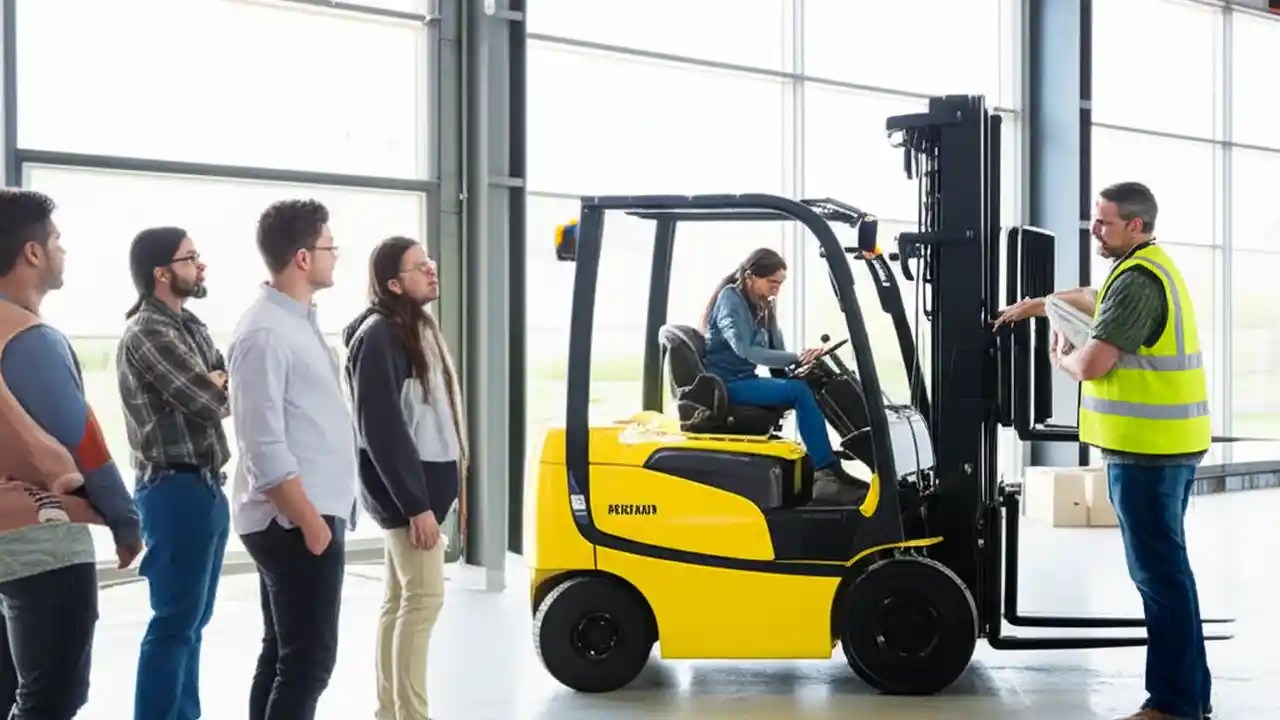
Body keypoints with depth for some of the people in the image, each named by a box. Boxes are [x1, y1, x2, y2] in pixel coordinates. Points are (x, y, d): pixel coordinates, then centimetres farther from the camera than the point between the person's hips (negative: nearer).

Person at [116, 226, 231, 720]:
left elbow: (230, 391, 11)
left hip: (207, 486, 9)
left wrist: (214, 384, -9)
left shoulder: (191, 326, 14)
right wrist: (217, 386, 3)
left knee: (193, 619, 14)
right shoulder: (147, 334, -14)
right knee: (174, 622, -5)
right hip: (176, 489, -9)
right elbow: (211, 403, -18)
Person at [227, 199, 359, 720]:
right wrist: (311, 521, -18)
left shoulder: (299, 321, 13)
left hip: (305, 516, 10)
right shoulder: (265, 333, -17)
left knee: (283, 654, 14)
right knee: (308, 659, -7)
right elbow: (265, 448, -21)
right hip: (295, 522, -10)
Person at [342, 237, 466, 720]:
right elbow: (382, 429, -21)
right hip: (406, 489, -9)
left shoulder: (417, 327, 15)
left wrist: (428, 494, 16)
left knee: (399, 599, 12)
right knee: (424, 596, -9)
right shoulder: (379, 335, -16)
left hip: (424, 481, 9)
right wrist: (416, 503, -22)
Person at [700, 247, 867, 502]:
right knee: (798, 391, -26)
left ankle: (825, 474, -20)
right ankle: (827, 472, -24)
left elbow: (776, 351, 12)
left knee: (811, 389, -15)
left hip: (746, 380, 8)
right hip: (726, 384, -8)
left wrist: (804, 359, -9)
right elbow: (744, 350, -23)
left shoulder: (763, 307, 15)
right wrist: (796, 358, -29)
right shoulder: (730, 299, -10)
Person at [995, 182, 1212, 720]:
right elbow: (1093, 297, 36)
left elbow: (1092, 365, -20)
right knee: (1165, 567, 16)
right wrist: (1034, 306, 39)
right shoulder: (1151, 269, 16)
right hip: (1166, 443, 11)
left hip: (1146, 448, -11)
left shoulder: (1137, 281, -17)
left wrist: (1061, 360, 1)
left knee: (1158, 571, -6)